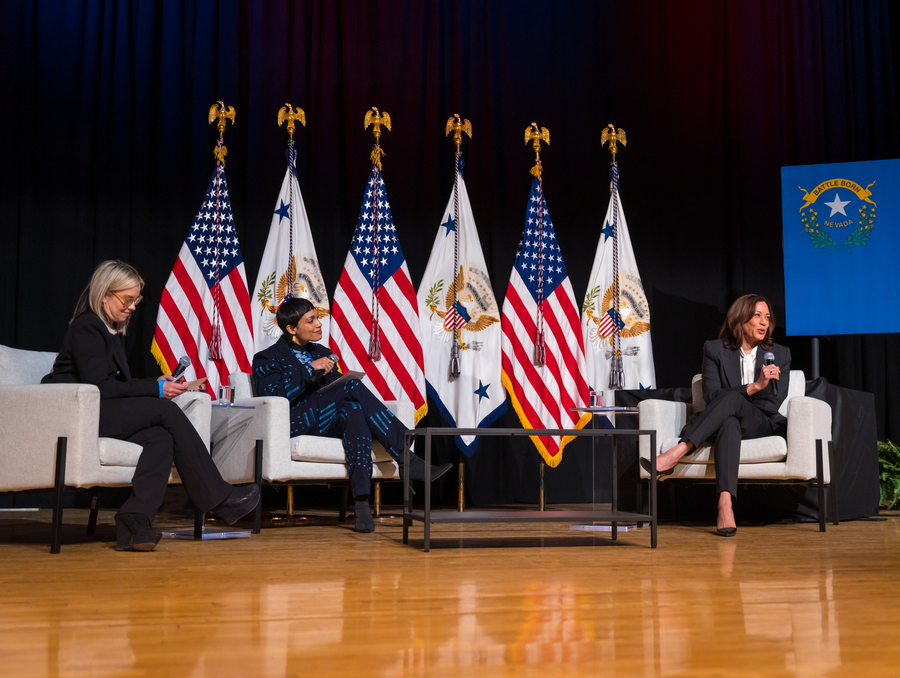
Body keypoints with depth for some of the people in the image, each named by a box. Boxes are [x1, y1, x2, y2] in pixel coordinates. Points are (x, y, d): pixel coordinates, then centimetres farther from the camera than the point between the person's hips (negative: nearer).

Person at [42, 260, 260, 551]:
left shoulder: (114, 331, 22)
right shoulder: (86, 327, -7)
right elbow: (98, 388, -16)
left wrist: (156, 385, -1)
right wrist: (155, 389, -13)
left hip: (103, 416, 9)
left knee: (161, 437, -20)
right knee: (167, 411, -20)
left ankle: (135, 521, -28)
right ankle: (219, 500, -17)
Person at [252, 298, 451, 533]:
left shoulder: (322, 353, 26)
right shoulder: (267, 359, 9)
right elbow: (273, 395, -11)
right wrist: (310, 368, -13)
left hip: (328, 423, 5)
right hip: (295, 424, -5)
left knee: (354, 409, -34)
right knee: (353, 384, -29)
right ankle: (405, 457, -35)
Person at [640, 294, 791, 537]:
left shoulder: (780, 354, 11)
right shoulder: (715, 349, 7)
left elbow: (773, 404, 3)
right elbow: (711, 395, -6)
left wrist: (737, 397, -8)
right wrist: (753, 387, -18)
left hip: (760, 426, 0)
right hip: (725, 423, 0)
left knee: (732, 399, -34)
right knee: (728, 424, -40)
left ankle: (675, 454, -48)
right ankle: (725, 504, -59)